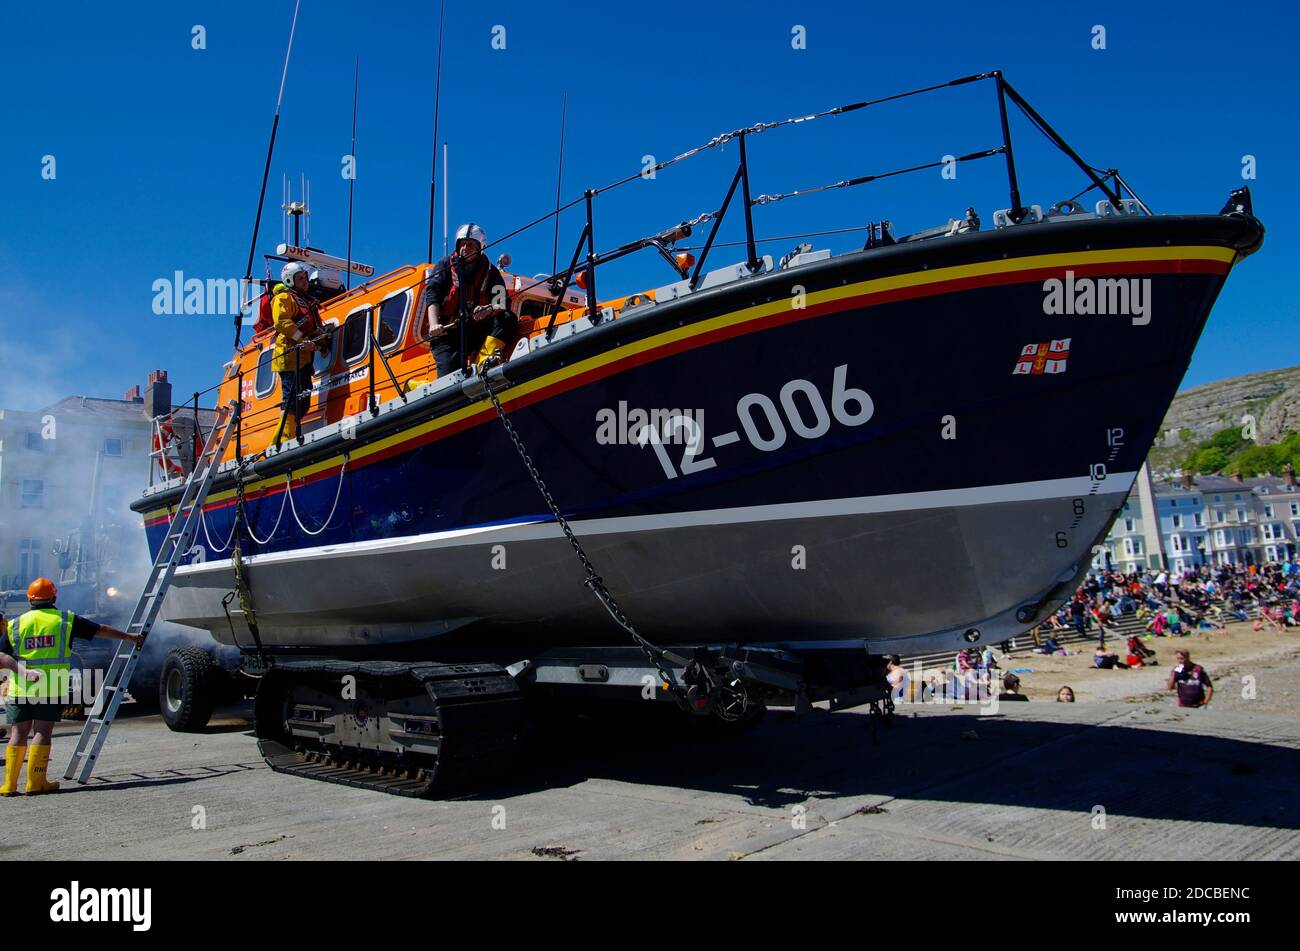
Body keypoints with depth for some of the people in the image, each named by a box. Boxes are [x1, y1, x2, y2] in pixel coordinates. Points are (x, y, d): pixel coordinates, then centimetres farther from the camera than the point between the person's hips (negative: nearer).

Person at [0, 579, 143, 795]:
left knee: (18, 734, 8)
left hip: (20, 689, 2)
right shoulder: (65, 620, 4)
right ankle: (36, 782, -1)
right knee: (42, 732, 1)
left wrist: (25, 672, -9)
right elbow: (101, 630, 9)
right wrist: (130, 636, 19)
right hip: (52, 688, -2)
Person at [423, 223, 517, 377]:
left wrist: (489, 310, -28)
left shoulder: (490, 272, 8)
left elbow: (502, 306, -2)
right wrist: (434, 325, -26)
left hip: (475, 332, 3)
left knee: (508, 319, -23)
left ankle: (483, 361, -34)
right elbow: (432, 295, -8)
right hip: (446, 331, -3)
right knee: (451, 380, -25)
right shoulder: (445, 265, 6)